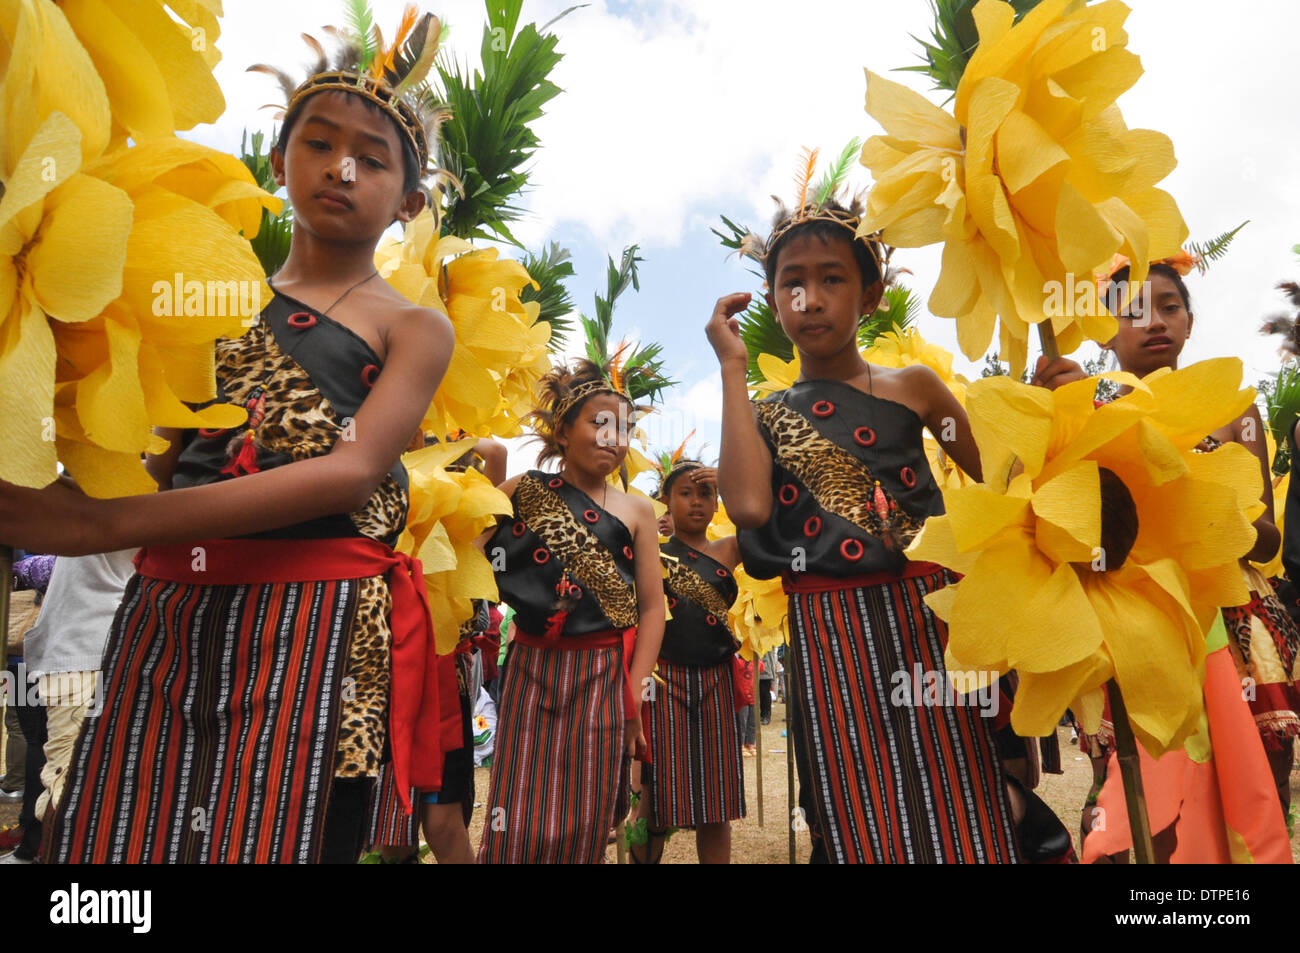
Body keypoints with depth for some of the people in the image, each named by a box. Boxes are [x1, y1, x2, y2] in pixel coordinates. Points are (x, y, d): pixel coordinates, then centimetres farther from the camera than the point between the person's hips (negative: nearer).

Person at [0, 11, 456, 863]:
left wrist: (118, 521, -19)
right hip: (169, 610, 4)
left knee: (273, 837, 1)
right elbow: (162, 459, 13)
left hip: (318, 620, -3)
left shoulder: (414, 329, 4)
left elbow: (355, 471, -12)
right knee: (118, 837, 8)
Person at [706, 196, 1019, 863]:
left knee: (959, 806, 7)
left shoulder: (911, 385, 6)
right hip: (830, 636, 1)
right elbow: (749, 505, -16)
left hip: (924, 614, 0)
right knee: (863, 818, 10)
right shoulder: (765, 415, 7)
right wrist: (733, 368, -9)